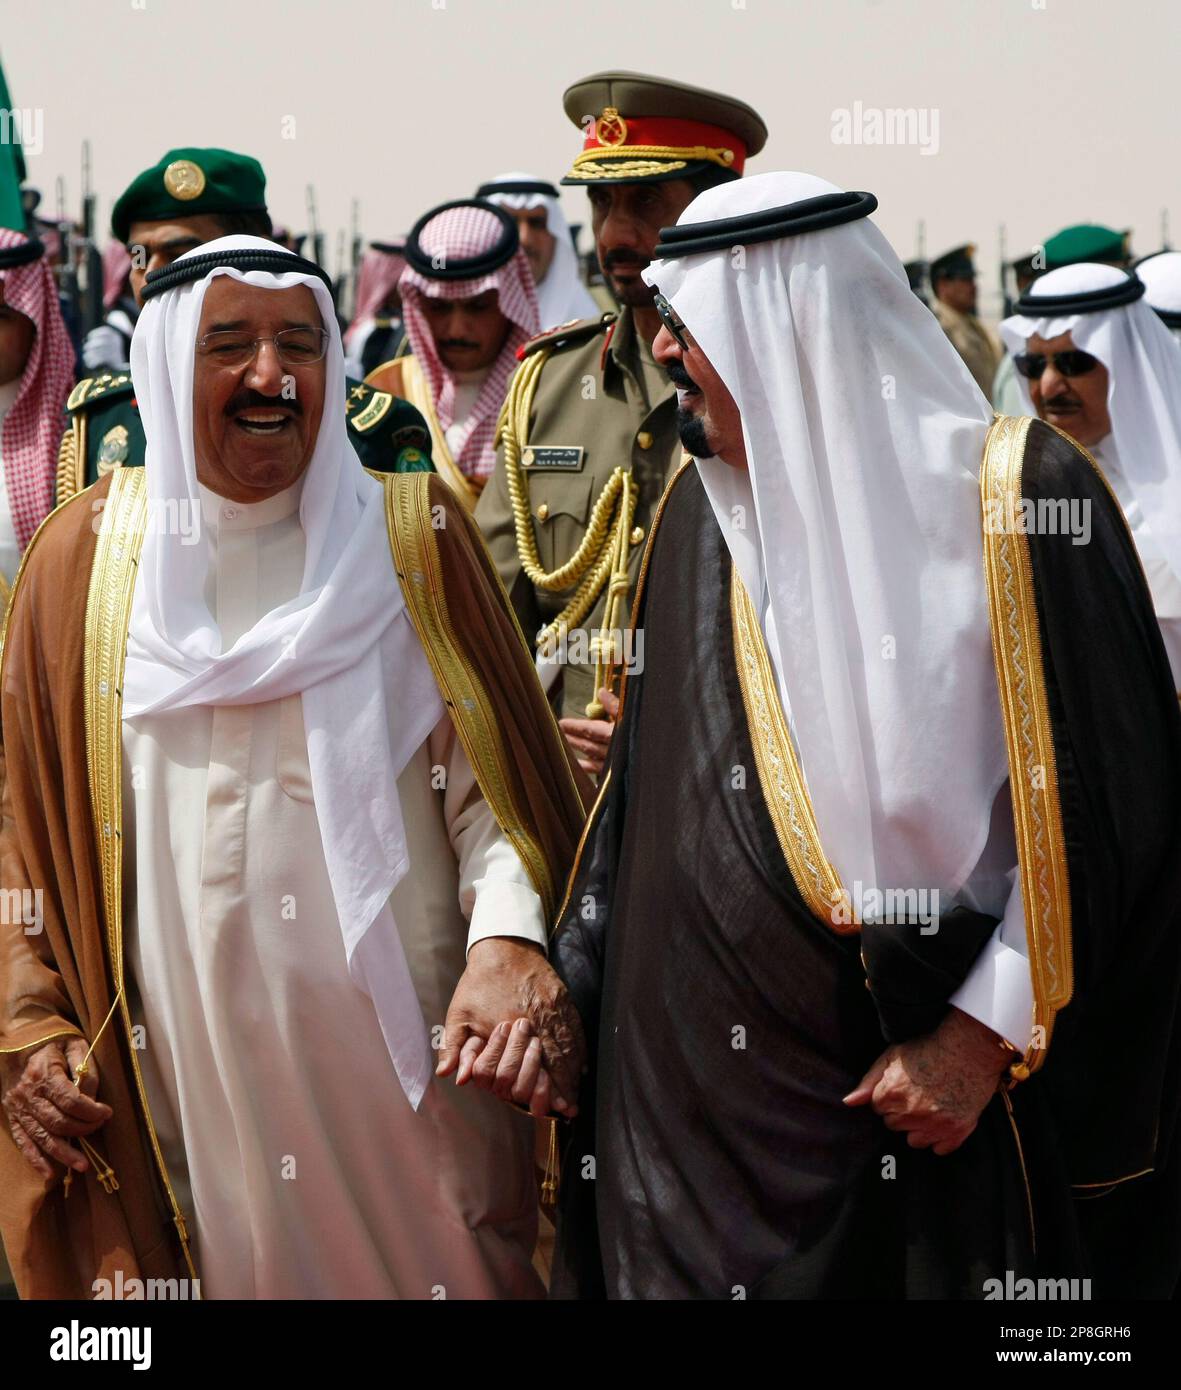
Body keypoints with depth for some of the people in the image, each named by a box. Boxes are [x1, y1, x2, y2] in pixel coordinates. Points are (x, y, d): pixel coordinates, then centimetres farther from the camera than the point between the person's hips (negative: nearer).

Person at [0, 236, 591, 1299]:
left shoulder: (411, 534, 1)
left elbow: (491, 773, -4)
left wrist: (506, 937, -21)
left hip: (403, 1044, -1)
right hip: (180, 1061, 1)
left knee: (436, 1259, 6)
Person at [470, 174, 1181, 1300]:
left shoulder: (1016, 495, -10)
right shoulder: (700, 509, 7)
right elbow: (641, 781, 12)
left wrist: (987, 1033, -13)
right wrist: (566, 975, 5)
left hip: (946, 1085, -4)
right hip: (698, 1071, 4)